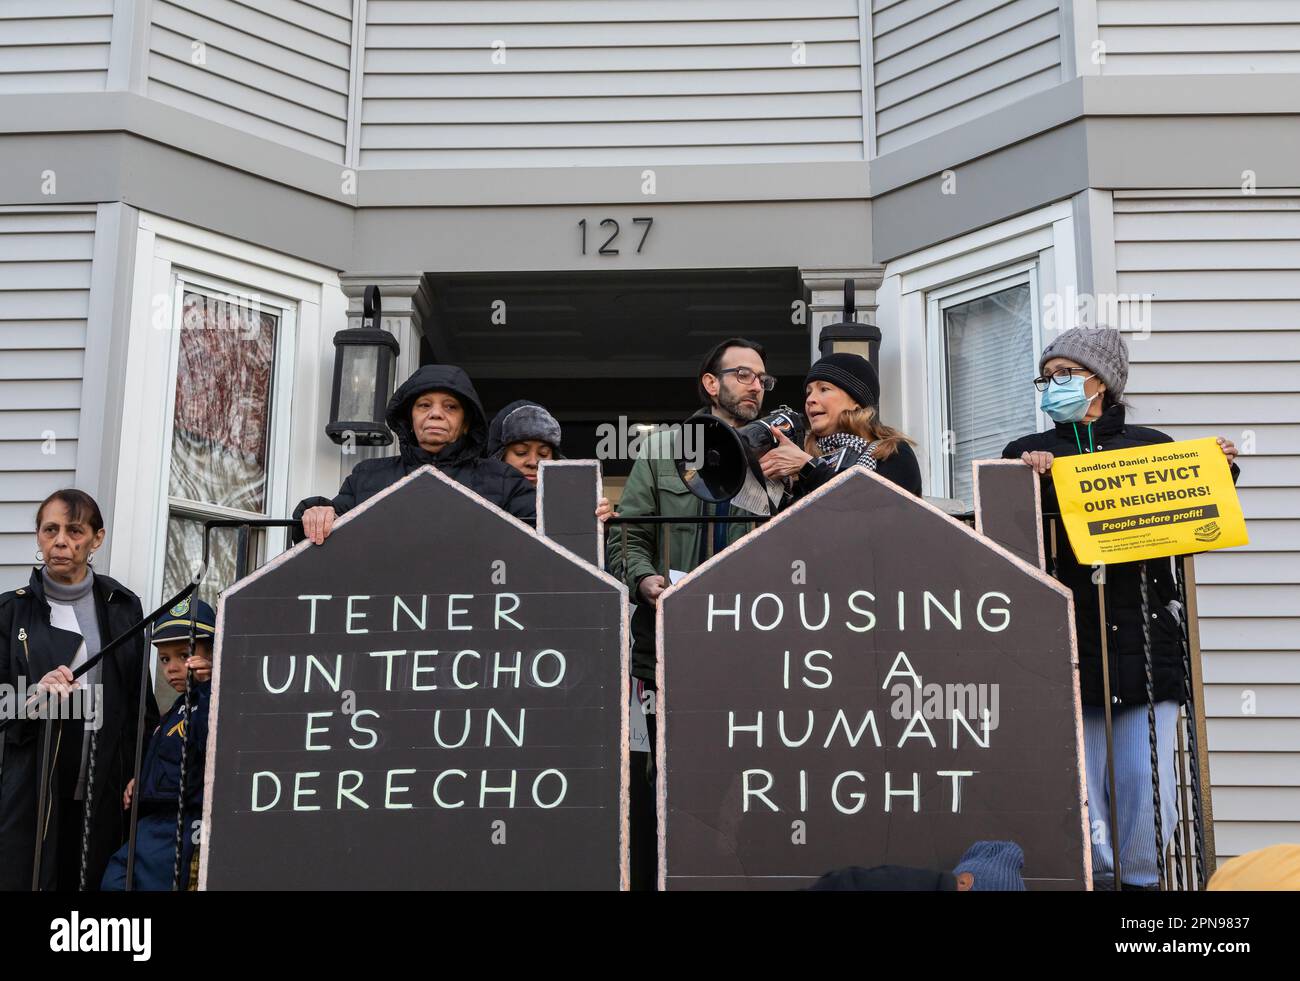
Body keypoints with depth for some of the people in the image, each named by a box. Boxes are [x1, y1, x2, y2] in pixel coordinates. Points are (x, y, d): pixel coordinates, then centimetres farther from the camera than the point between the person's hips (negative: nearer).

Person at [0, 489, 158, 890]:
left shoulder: (123, 606, 8)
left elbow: (140, 699, 11)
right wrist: (35, 695, -18)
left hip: (105, 792, 1)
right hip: (33, 790, -1)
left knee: (95, 881, 1)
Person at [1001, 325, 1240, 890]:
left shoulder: (1150, 446, 11)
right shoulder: (1028, 454, 10)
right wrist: (1026, 479, -18)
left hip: (1145, 641, 0)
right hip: (1068, 646, 0)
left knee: (1148, 780, -1)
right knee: (1081, 783, 1)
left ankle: (1139, 879, 16)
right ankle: (1098, 875, 17)